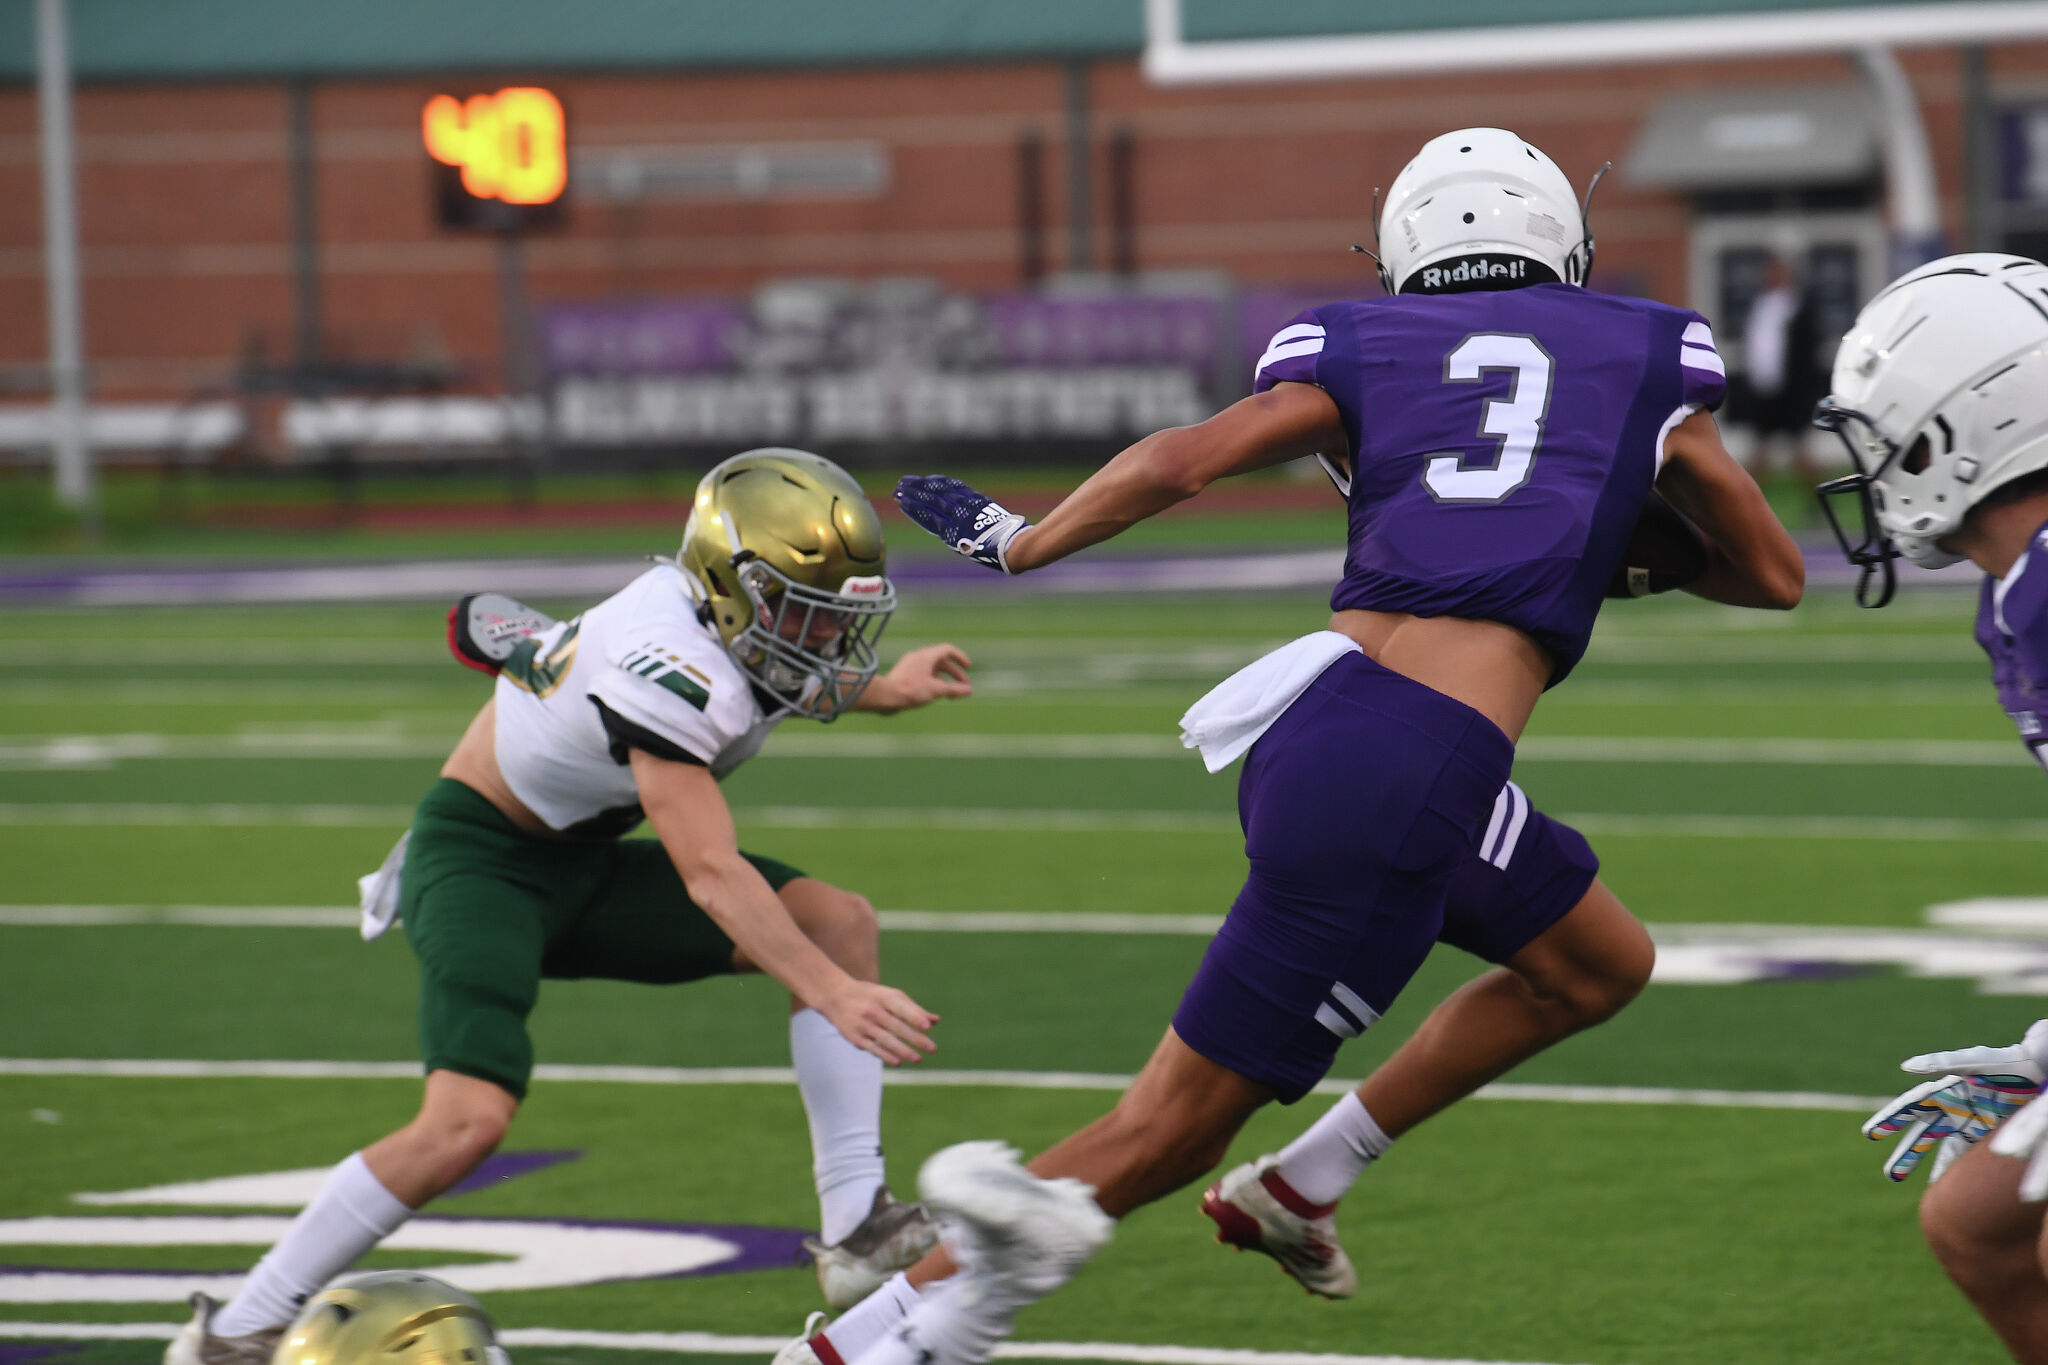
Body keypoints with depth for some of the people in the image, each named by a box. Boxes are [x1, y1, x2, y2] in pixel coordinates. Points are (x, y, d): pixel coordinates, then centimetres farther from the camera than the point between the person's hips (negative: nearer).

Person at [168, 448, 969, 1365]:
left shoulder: (732, 619, -3)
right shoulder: (674, 670, -31)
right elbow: (710, 876, -38)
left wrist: (881, 693, 15)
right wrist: (831, 995, -45)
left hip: (583, 867, 9)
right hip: (479, 857, -9)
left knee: (839, 922, -7)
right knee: (469, 1120, -28)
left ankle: (858, 1230, -9)